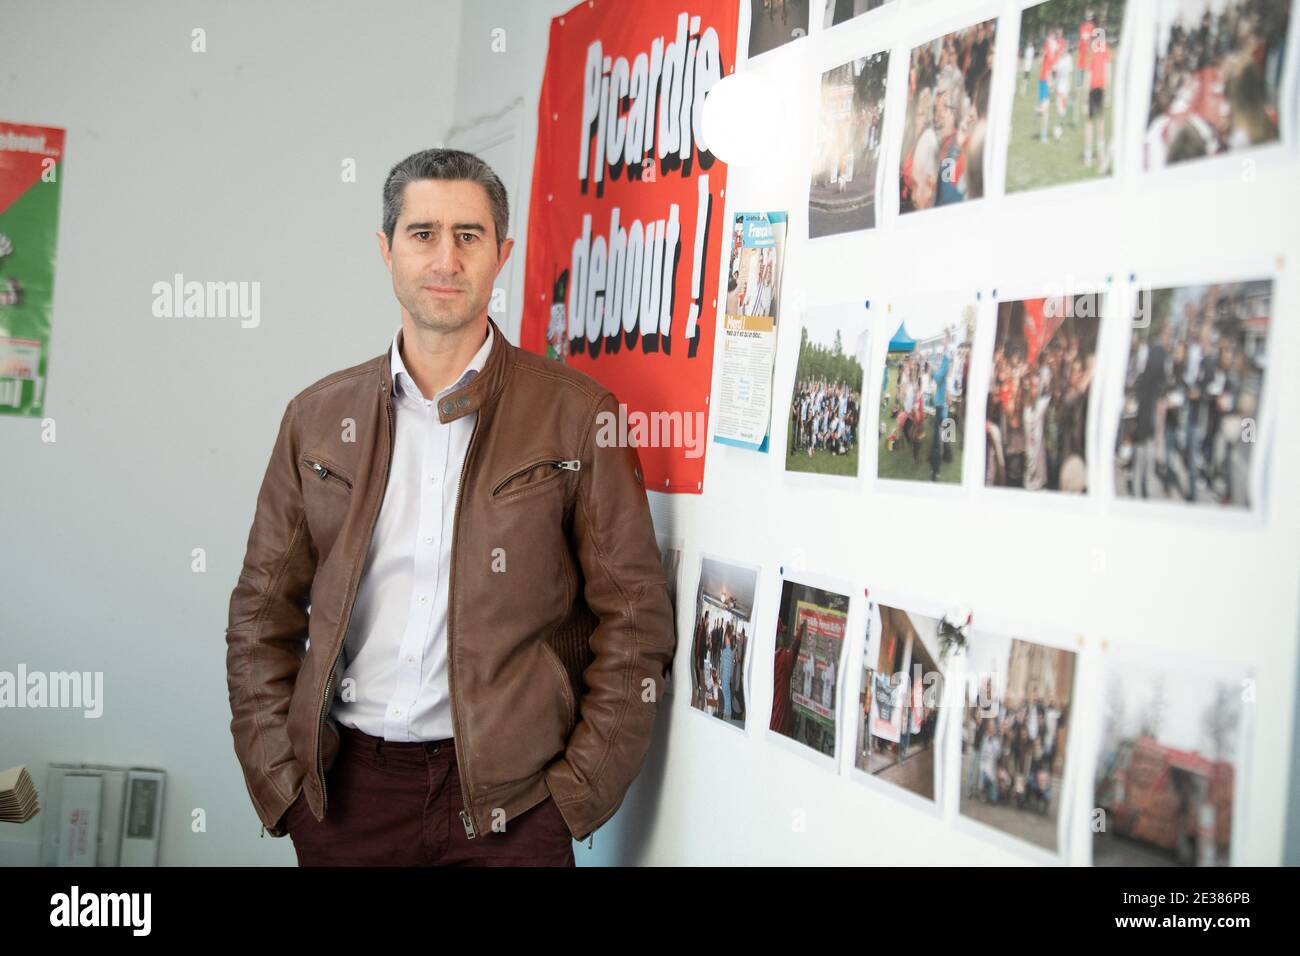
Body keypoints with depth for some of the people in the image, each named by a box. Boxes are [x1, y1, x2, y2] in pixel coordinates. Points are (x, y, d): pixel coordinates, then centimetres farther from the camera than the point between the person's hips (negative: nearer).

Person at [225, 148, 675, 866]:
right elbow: (261, 616, 9)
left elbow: (634, 622, -2)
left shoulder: (577, 415, -3)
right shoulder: (318, 417, 6)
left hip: (506, 800, -2)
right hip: (345, 789, 3)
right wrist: (281, 780, 0)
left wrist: (576, 793, -7)